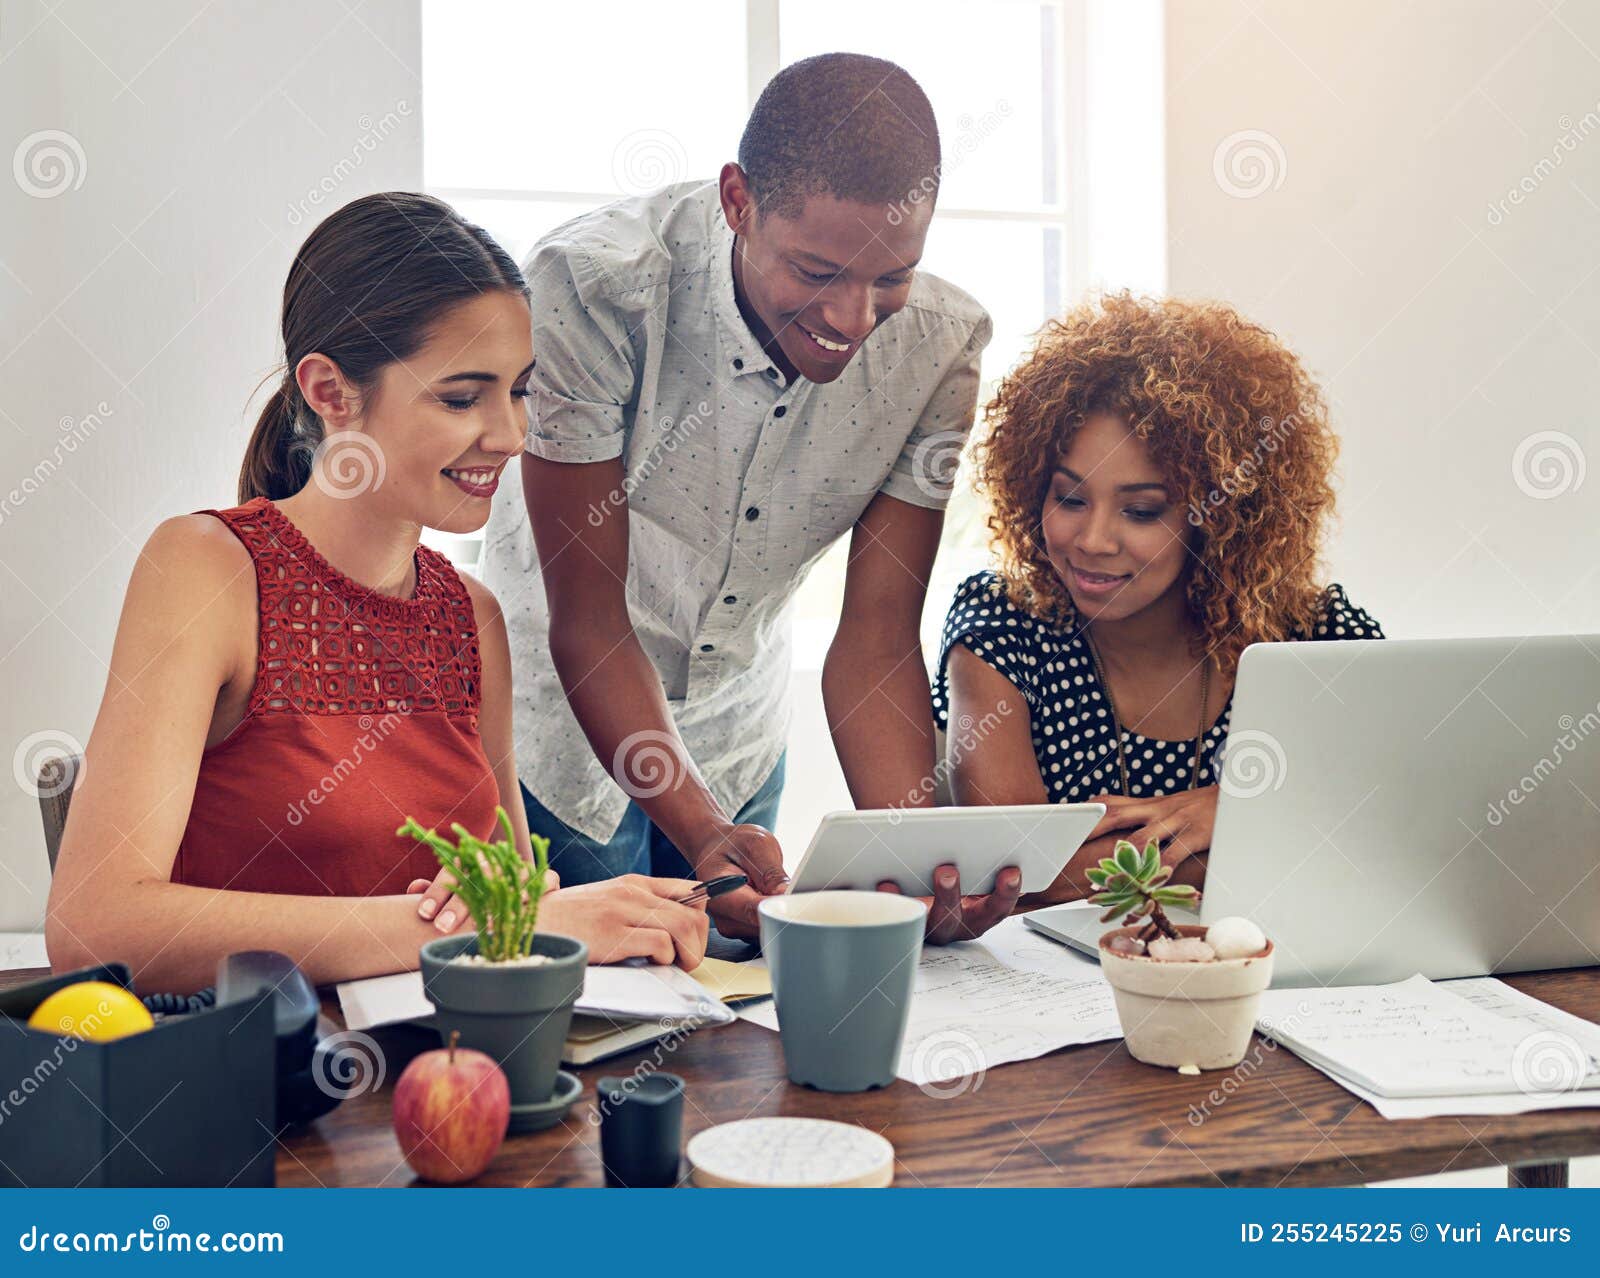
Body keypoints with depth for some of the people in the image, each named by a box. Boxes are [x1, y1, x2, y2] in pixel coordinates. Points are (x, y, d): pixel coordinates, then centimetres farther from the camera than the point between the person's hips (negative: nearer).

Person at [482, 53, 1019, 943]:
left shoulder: (942, 344, -20)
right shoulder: (591, 286, -31)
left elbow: (877, 636, -18)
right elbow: (586, 618, -28)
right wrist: (702, 833, -41)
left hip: (741, 738, 4)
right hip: (566, 718, -3)